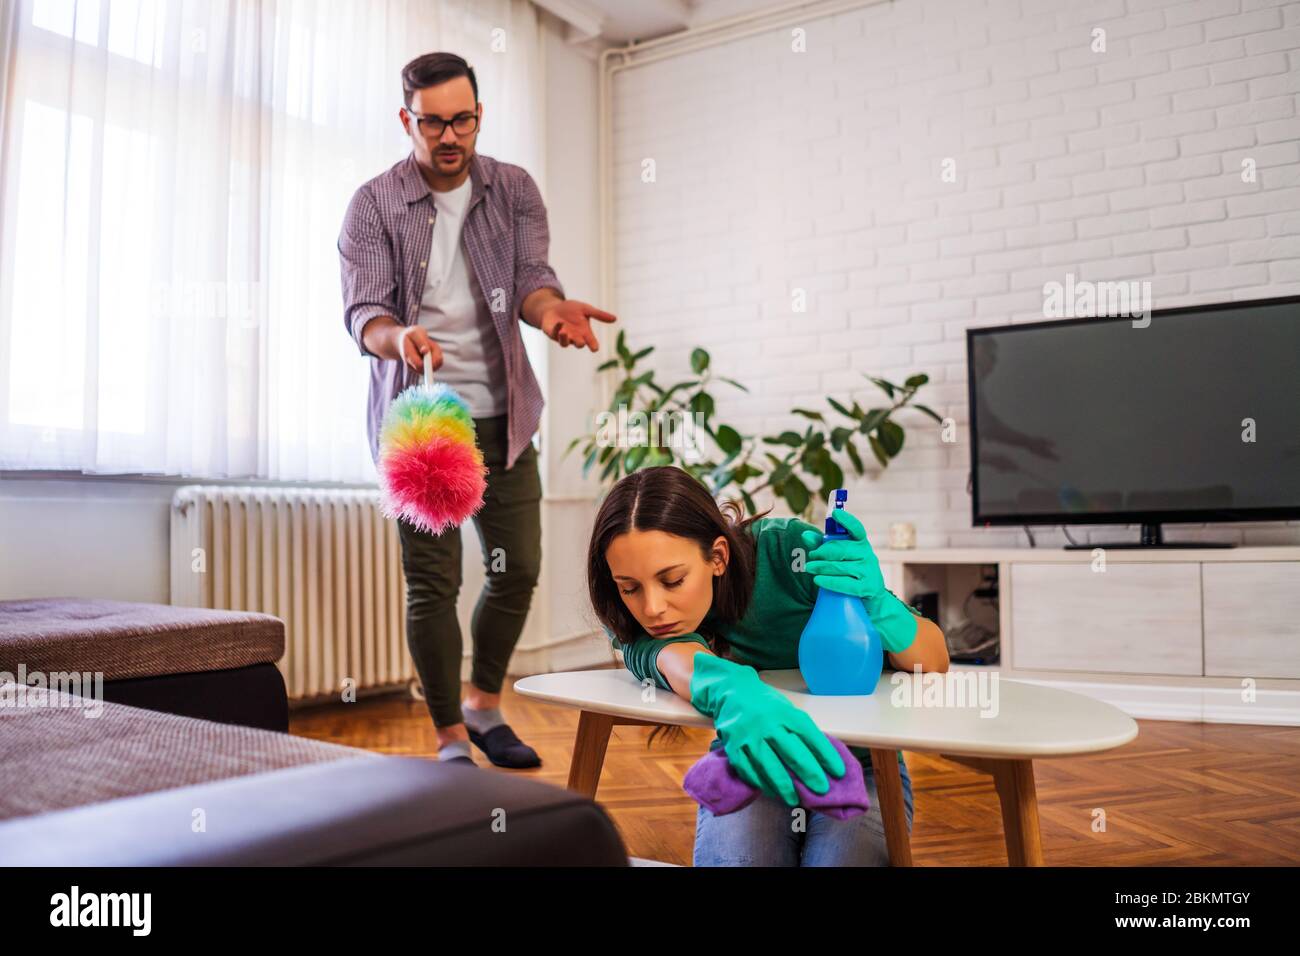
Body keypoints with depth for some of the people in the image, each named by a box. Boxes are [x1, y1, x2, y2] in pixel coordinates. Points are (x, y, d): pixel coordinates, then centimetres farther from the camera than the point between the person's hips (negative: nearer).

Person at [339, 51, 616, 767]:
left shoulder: (515, 190, 6)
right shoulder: (372, 206, -3)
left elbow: (530, 275, -6)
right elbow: (362, 310, -11)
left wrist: (550, 309, -31)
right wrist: (397, 338, -36)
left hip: (502, 413, 3)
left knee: (517, 567, 7)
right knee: (432, 581, -3)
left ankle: (484, 705, 31)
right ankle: (450, 739, 14)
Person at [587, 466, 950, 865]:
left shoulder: (785, 550, -24)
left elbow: (935, 661, -20)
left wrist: (878, 603, -41)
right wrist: (728, 691, -61)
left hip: (854, 762, 0)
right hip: (749, 762, 1)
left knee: (841, 856, -31)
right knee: (732, 856, -31)